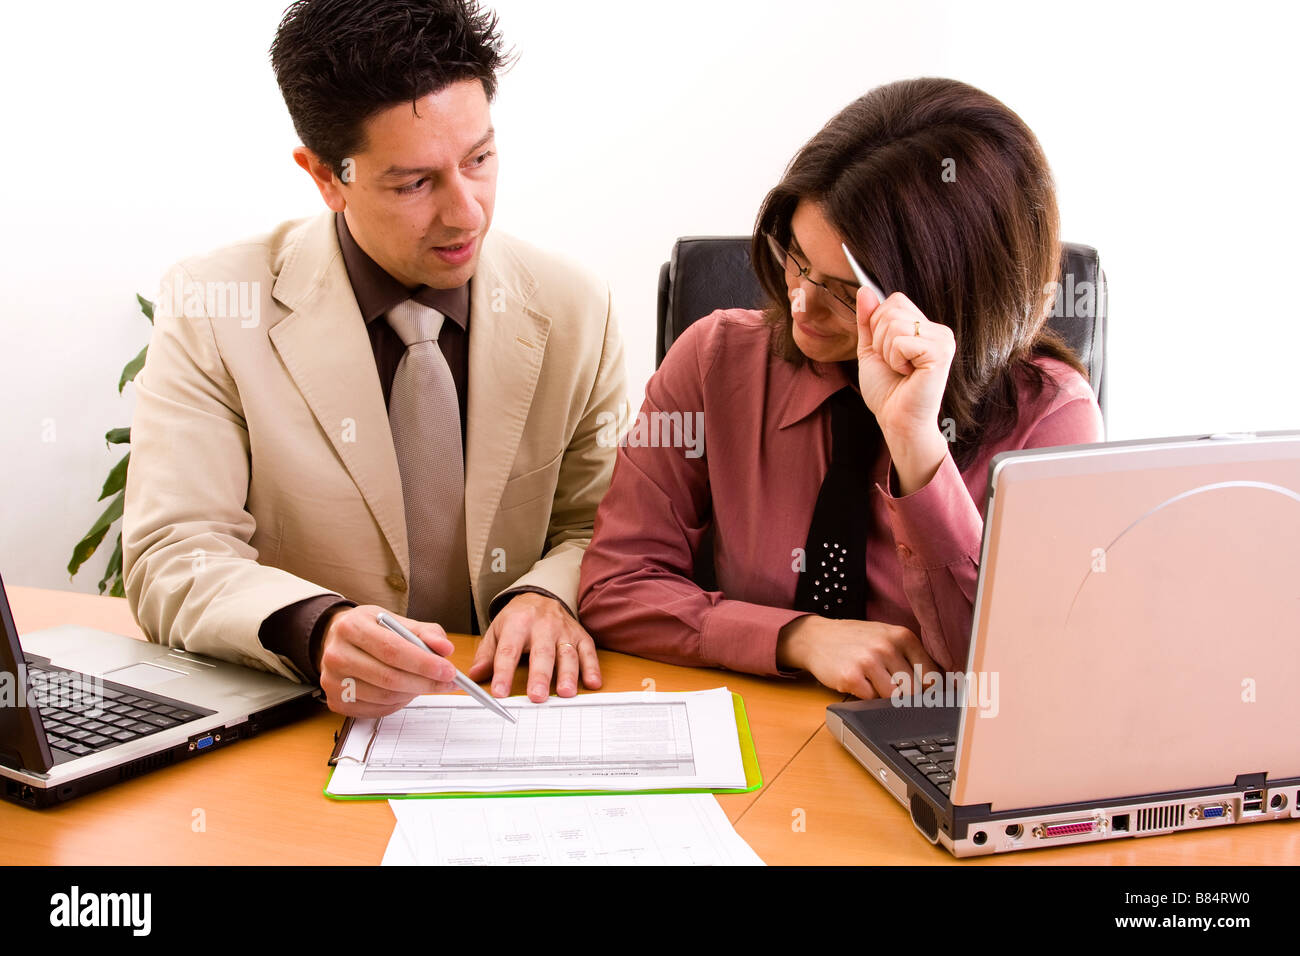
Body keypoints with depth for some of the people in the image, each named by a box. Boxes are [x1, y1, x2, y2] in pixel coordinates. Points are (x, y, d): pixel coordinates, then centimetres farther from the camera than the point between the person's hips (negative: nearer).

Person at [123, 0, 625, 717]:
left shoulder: (573, 309, 0)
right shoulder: (211, 308, -7)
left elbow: (599, 531, 7)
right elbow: (171, 562, -11)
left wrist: (547, 598, -15)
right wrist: (317, 631, -30)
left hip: (509, 707, 2)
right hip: (301, 730, -1)